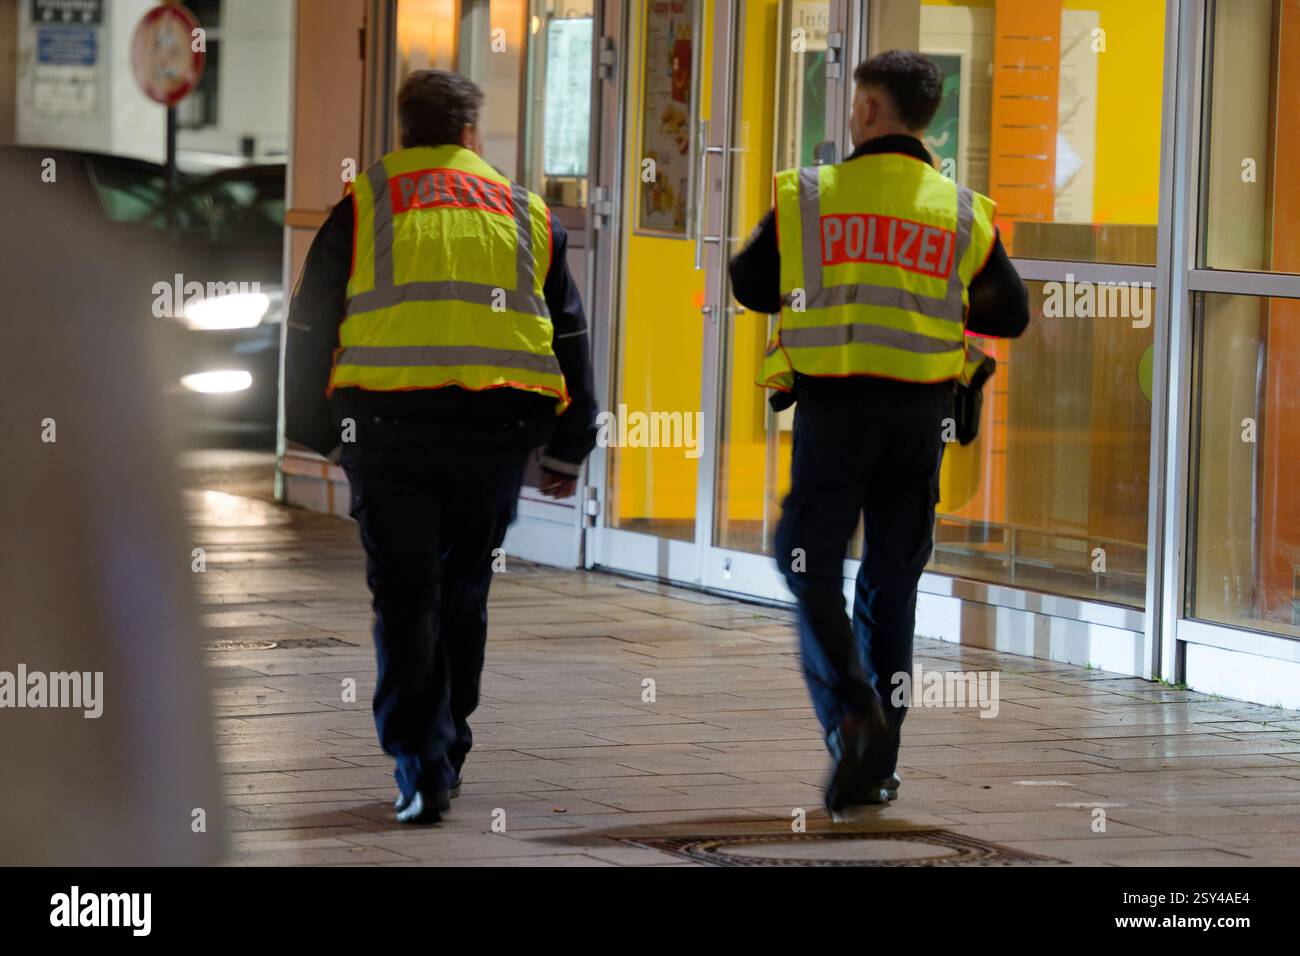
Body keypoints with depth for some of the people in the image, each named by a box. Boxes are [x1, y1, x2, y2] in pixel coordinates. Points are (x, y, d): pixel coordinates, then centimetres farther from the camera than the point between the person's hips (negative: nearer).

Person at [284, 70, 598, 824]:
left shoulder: (364, 204, 12)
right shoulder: (524, 210, 18)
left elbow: (312, 328, 10)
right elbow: (570, 337, 20)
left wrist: (314, 432, 17)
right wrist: (567, 451, 26)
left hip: (388, 419, -2)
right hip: (499, 427, 2)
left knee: (405, 594, 2)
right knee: (464, 586, 17)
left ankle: (420, 767, -6)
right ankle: (447, 753, 21)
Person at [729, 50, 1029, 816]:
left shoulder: (809, 197, 0)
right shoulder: (963, 213, 6)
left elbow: (750, 285, 8)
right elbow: (1011, 316, 13)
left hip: (832, 407, -2)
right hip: (919, 413, 2)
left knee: (814, 570, 7)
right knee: (892, 586, 10)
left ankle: (851, 709, -16)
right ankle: (876, 767, 9)